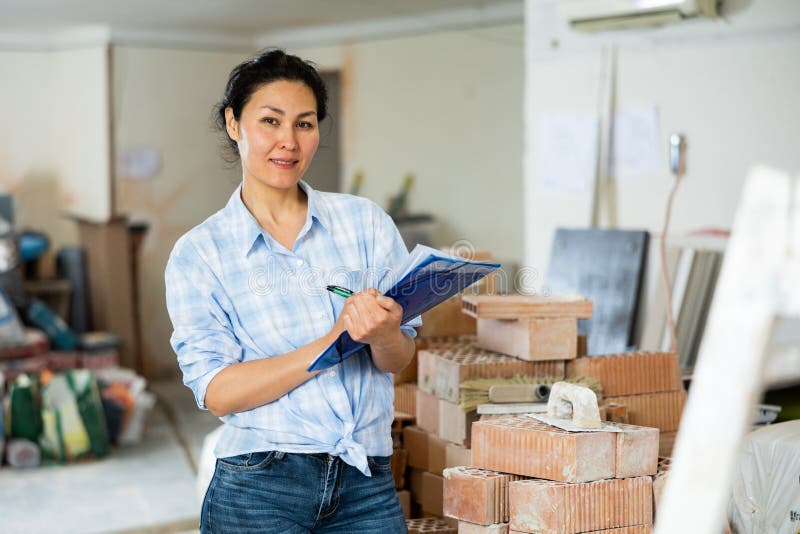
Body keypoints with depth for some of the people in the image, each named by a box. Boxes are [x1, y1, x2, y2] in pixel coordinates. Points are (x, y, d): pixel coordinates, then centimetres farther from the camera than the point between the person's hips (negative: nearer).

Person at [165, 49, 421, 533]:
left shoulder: (366, 221, 3)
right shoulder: (199, 253, -1)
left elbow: (400, 359, 3)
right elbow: (217, 392, -11)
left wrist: (382, 335, -21)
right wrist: (335, 340, -21)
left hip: (368, 487, 2)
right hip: (260, 490, -2)